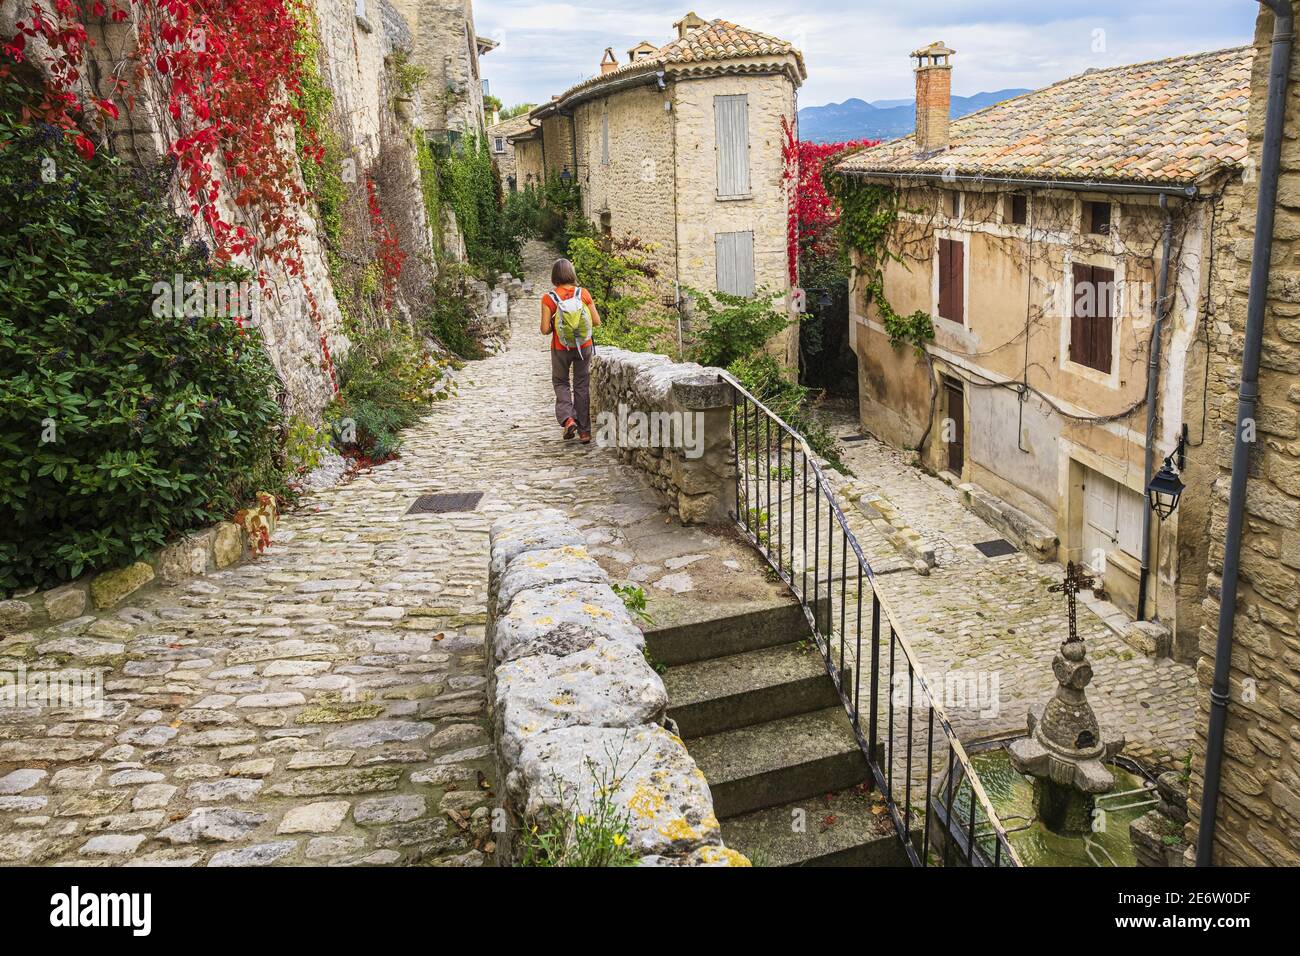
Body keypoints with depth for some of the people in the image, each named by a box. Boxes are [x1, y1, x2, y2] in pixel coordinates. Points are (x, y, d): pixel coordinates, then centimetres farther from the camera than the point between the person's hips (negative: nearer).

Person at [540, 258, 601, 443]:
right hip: (584, 347, 2)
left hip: (561, 348, -1)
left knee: (561, 382, 19)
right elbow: (597, 321, -4)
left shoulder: (549, 298, -12)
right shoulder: (583, 293, -7)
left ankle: (568, 419, -3)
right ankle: (584, 431, 15)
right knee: (582, 386, 13)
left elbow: (545, 330, -14)